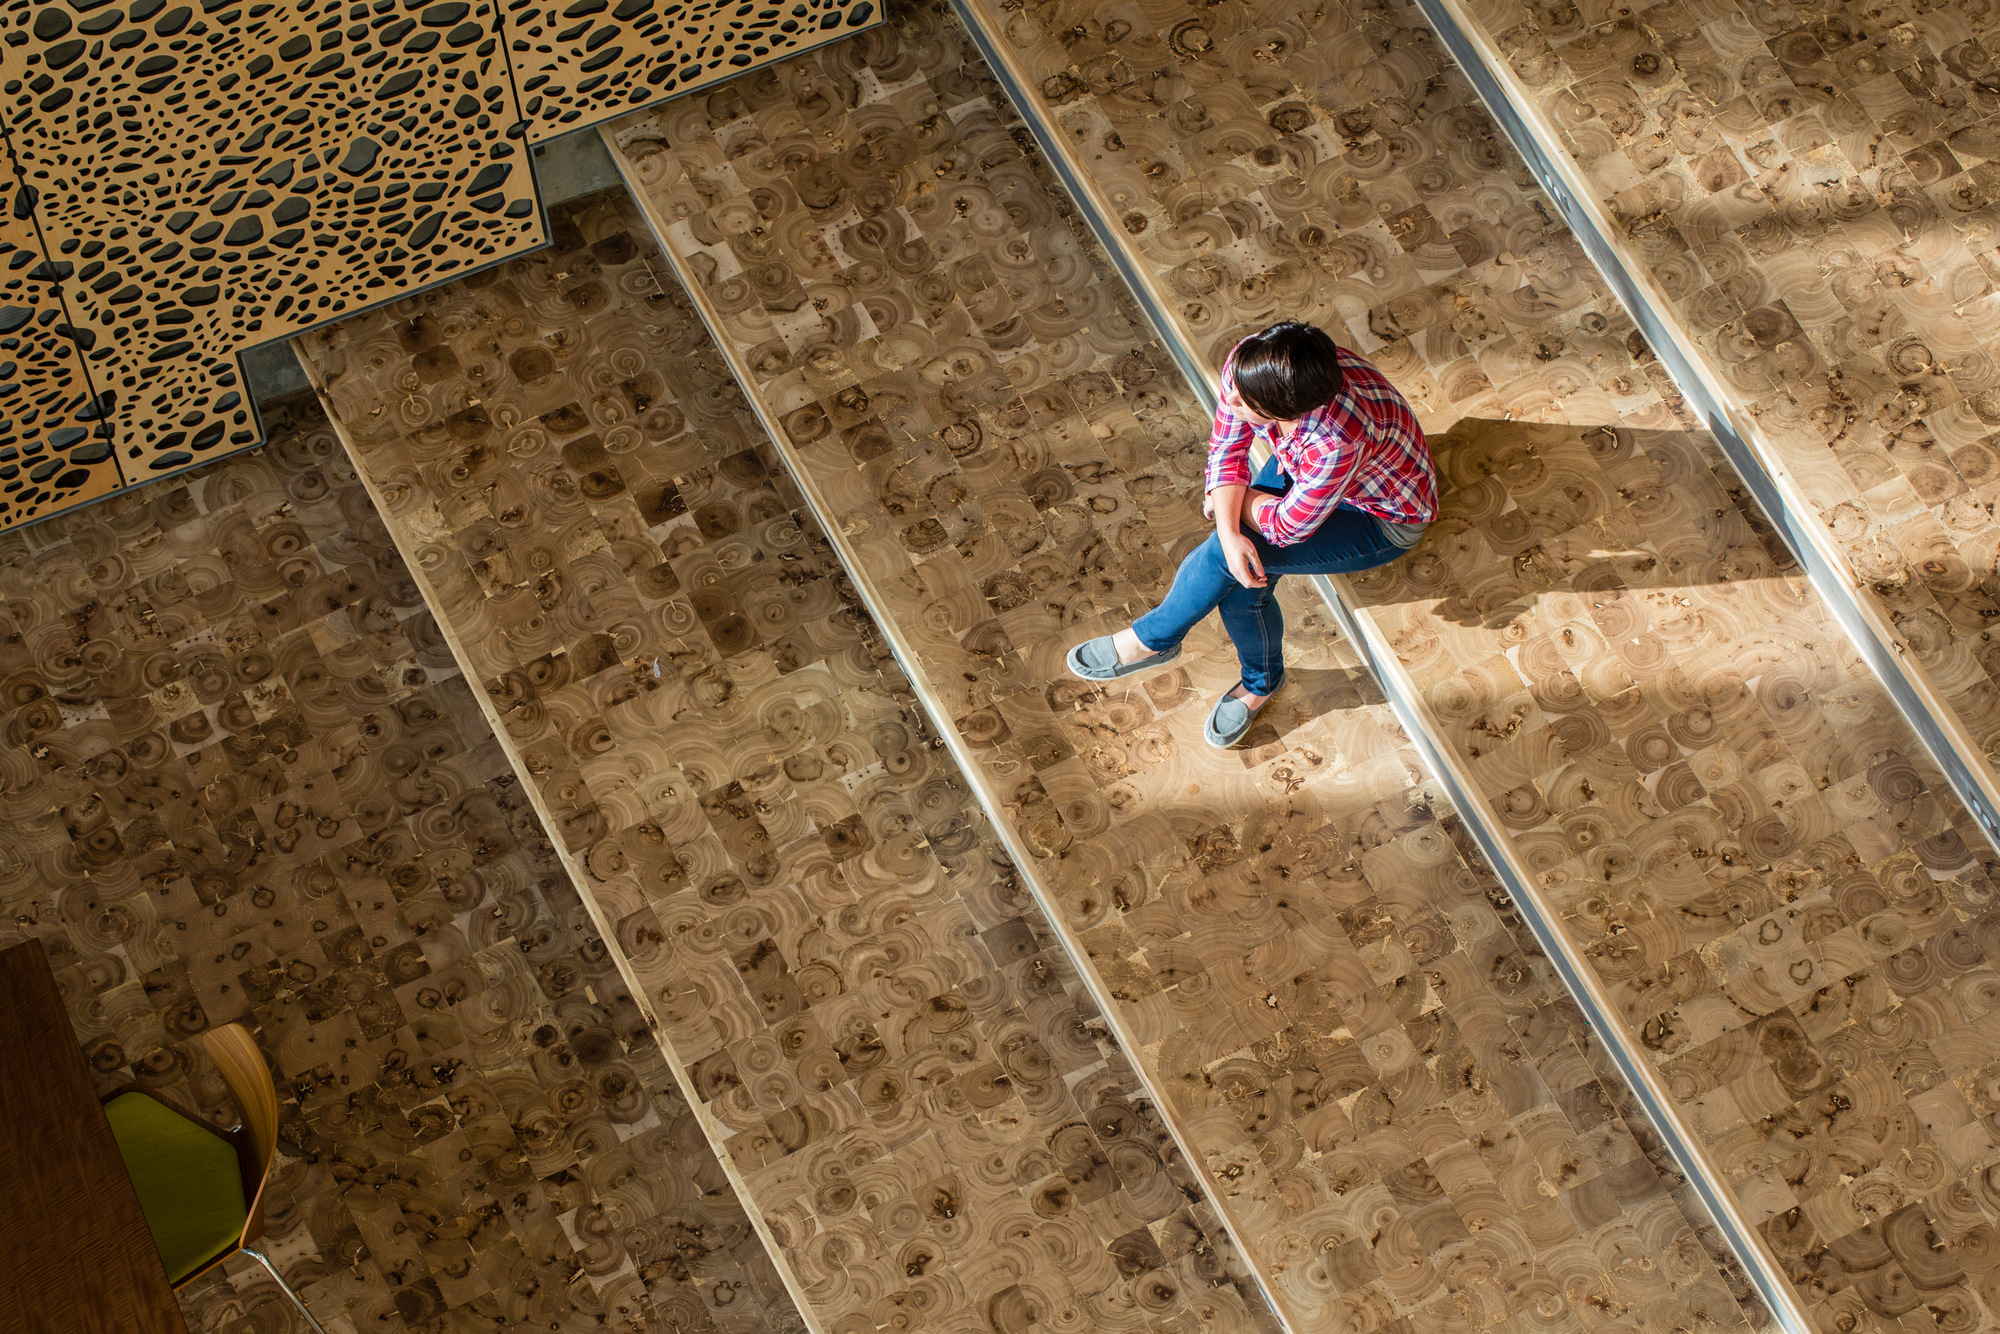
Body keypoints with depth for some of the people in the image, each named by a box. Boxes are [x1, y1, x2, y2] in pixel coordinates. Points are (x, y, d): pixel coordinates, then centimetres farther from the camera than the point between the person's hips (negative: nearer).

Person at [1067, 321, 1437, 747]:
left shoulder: (1337, 441, -45)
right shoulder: (1246, 366, -28)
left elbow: (1287, 528, -29)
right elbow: (1226, 449, -12)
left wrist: (1226, 501, -11)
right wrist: (1229, 531, -26)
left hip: (1384, 521, -6)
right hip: (1299, 471, 6)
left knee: (1227, 559, -22)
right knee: (1240, 583, -14)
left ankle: (1153, 639, 5)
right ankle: (1261, 680, 16)